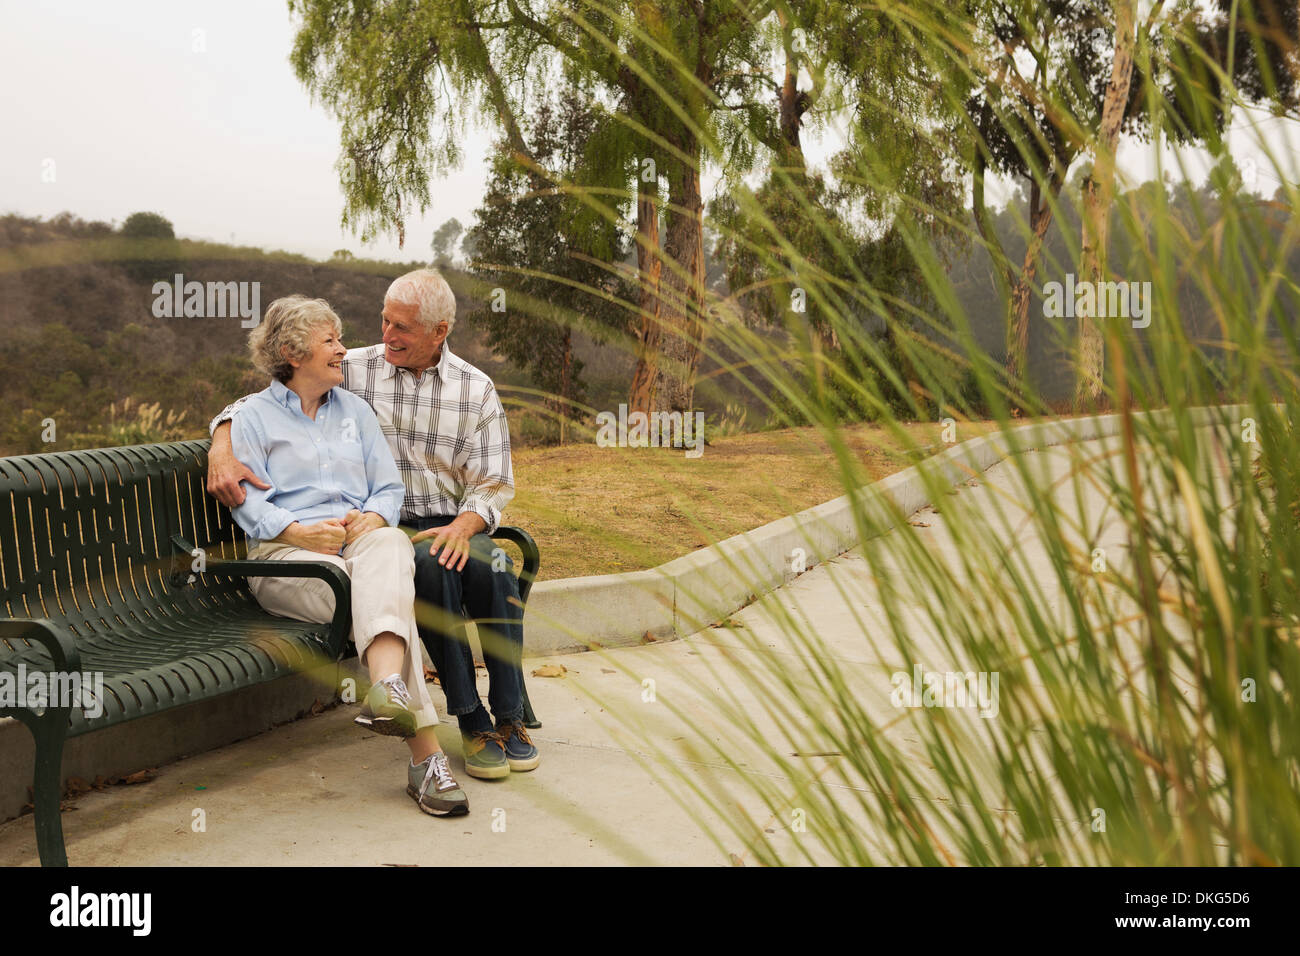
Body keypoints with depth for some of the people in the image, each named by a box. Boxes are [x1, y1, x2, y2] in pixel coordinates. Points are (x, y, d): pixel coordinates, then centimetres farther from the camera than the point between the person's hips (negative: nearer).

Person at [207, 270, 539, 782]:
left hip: (451, 524, 1)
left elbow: (492, 486, 3)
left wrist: (463, 526, -19)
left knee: (493, 566, -33)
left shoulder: (477, 390, 6)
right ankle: (471, 722, -28)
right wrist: (221, 451, -13)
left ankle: (509, 717, -21)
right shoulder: (352, 371, 4)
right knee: (430, 567, -35)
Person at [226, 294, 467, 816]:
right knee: (385, 593, -35)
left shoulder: (354, 409, 26)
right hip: (287, 554, -3)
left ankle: (389, 688, -64)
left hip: (360, 541, 3)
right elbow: (249, 502, 1)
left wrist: (374, 517, -5)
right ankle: (425, 752, -47)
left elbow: (389, 486, 18)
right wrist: (298, 531, -18)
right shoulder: (255, 416, 12)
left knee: (391, 546, -38)